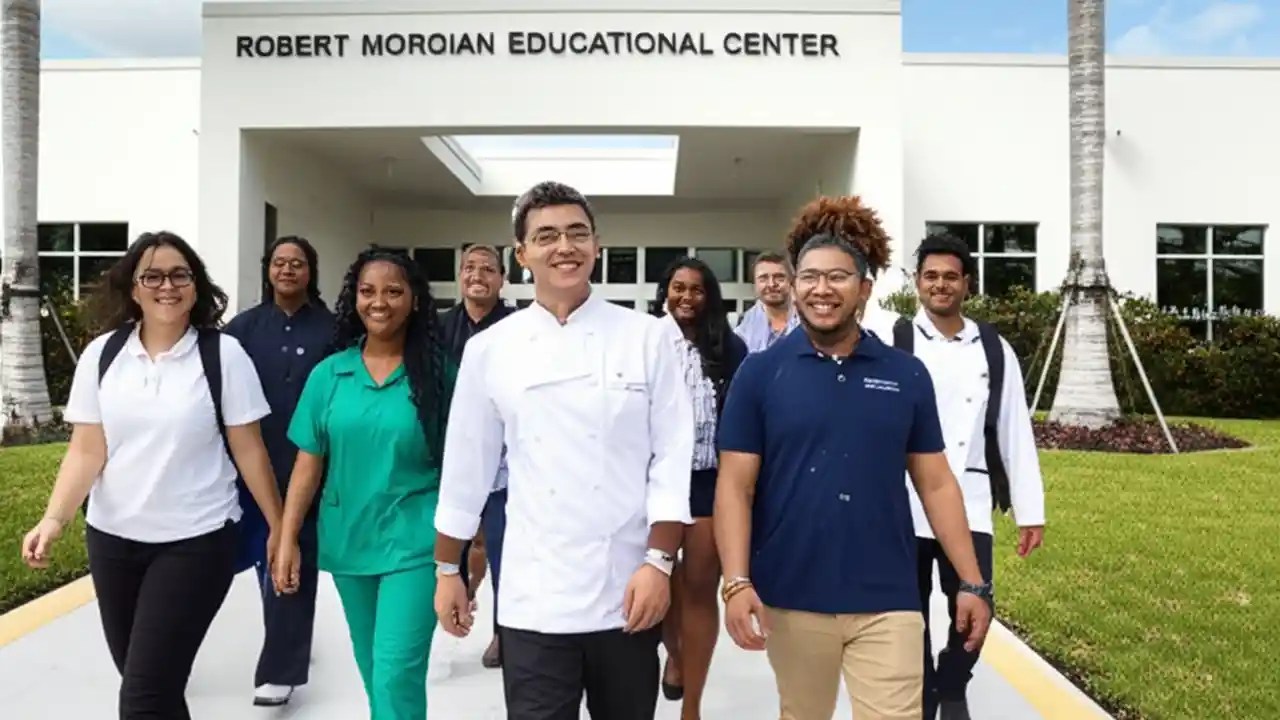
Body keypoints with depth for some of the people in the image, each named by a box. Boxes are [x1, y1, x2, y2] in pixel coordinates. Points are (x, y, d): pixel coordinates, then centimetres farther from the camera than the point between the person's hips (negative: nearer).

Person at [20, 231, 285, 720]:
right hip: (112, 539, 4)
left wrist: (279, 526, -3)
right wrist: (54, 519, -15)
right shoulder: (101, 355, 0)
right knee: (137, 675, 18)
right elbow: (86, 450, 0)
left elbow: (248, 449, -5)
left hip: (195, 542, -4)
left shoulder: (223, 355, -9)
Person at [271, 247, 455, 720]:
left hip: (414, 543, -4)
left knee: (397, 674, -7)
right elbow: (308, 463, 4)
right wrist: (287, 540, 1)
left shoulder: (437, 373, -6)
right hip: (347, 541, 4)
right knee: (372, 669, 19)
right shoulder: (328, 374, 1)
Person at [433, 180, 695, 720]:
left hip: (627, 591, 0)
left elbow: (672, 456, -3)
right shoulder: (489, 349, 1)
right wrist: (448, 571, 11)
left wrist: (658, 562, -9)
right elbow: (467, 468, 7)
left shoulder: (646, 337, -2)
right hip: (533, 600, 0)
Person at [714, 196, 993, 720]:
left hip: (887, 601, 1)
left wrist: (972, 583, 5)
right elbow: (735, 487, -5)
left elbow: (936, 484, 7)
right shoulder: (760, 373, -3)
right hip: (792, 599, 0)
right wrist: (737, 583, -15)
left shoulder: (906, 375, 2)